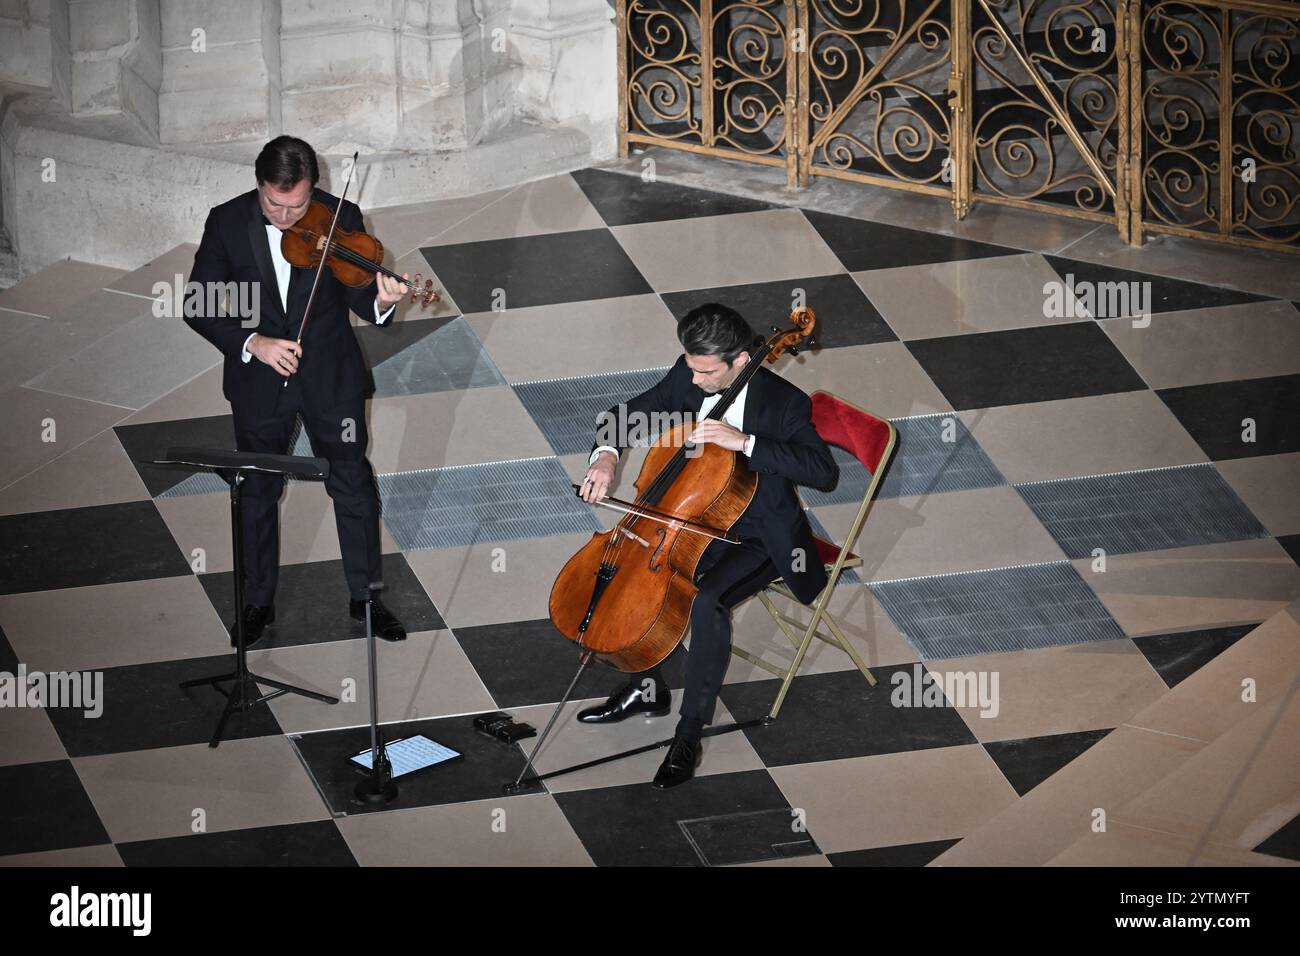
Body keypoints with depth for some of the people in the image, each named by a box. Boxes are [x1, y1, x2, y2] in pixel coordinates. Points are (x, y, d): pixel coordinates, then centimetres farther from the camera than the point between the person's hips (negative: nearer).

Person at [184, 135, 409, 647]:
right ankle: (258, 602, 30)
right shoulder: (227, 222, -12)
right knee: (257, 491, 14)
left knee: (353, 485, 9)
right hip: (257, 382, 1)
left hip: (330, 376, 0)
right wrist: (251, 343, -23)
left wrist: (380, 301, -36)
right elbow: (198, 305, -9)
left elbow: (358, 298, -12)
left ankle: (365, 596, 26)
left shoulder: (341, 220, -13)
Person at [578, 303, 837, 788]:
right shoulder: (687, 377, -6)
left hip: (758, 537, -7)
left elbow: (825, 471, -31)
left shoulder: (783, 403, -21)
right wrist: (606, 455, -19)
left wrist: (746, 442, -37)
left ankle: (689, 735, -20)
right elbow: (628, 414, 4)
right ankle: (646, 688, 12)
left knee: (706, 602, -31)